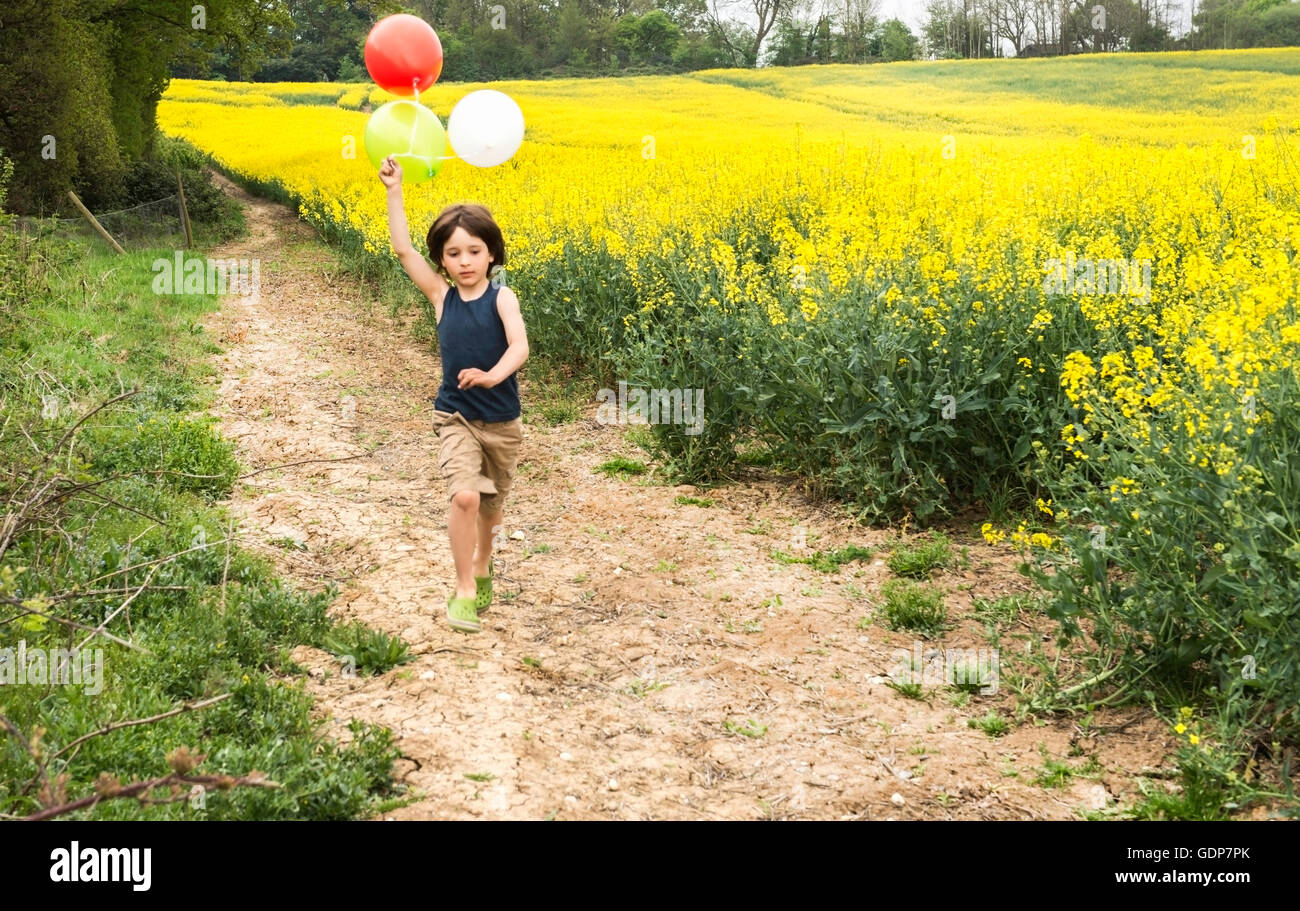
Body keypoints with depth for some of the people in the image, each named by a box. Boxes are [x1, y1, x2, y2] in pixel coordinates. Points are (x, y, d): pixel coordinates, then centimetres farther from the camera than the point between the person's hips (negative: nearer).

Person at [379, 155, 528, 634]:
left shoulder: (502, 297, -11)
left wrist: (494, 375, -47)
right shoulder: (441, 295, -4)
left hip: (502, 419, 0)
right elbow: (403, 250, -9)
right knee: (464, 495, -19)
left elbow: (520, 345, -27)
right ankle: (464, 589, -4)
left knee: (491, 500, 17)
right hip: (456, 416, 0)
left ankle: (482, 562, 47)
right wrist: (394, 192, -14)